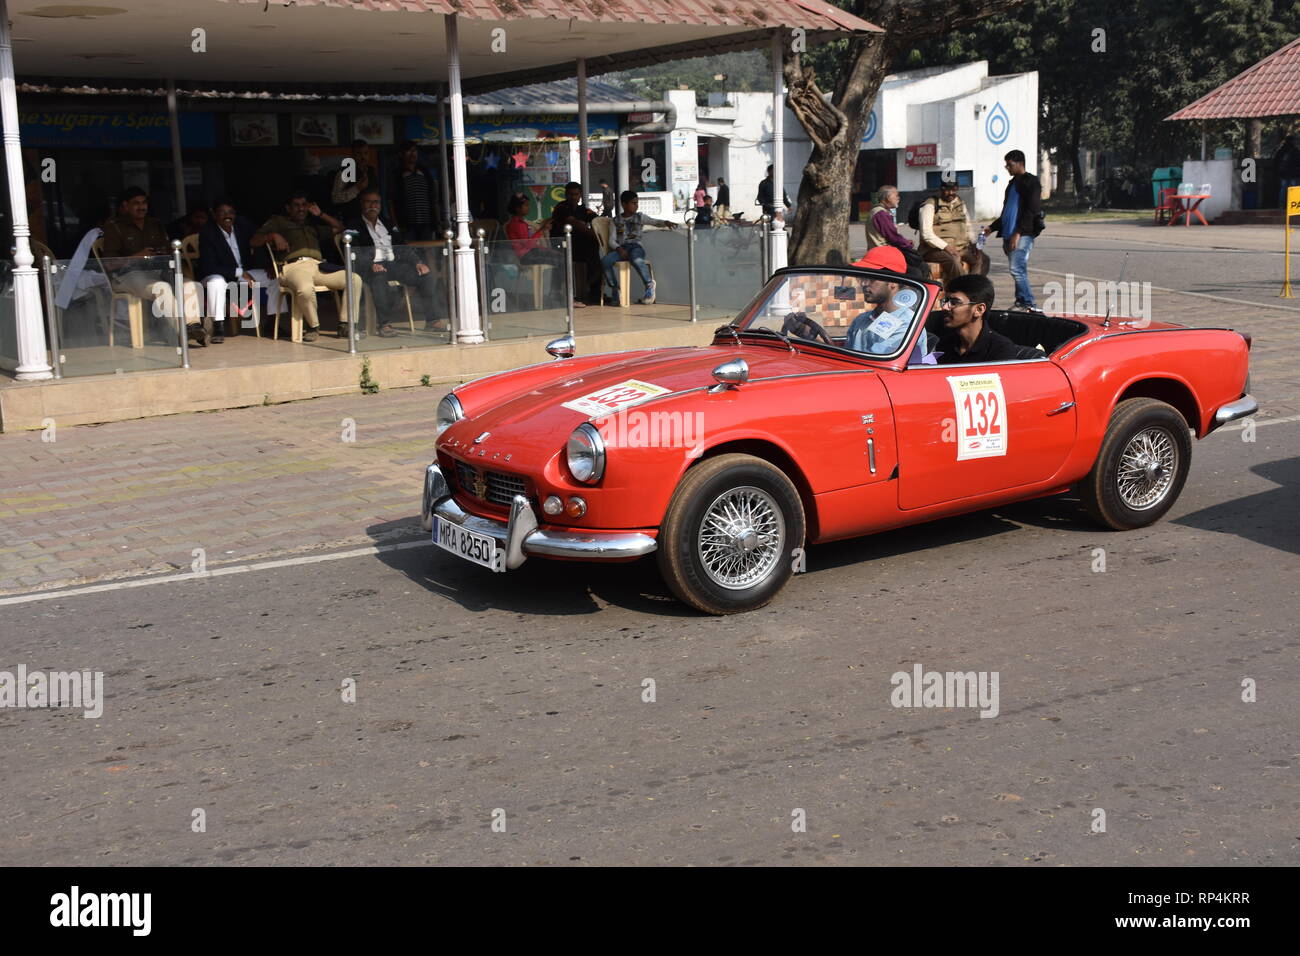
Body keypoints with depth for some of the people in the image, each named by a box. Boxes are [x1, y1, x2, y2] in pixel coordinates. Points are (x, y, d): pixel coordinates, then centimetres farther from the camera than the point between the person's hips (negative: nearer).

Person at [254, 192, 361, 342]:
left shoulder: (312, 224, 37)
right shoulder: (278, 221, 24)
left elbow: (339, 228, 39)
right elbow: (253, 242, 14)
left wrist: (320, 214, 28)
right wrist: (273, 236, -5)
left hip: (318, 266, 5)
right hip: (294, 266, -5)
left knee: (355, 279, -20)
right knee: (306, 289, -42)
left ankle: (344, 325, -15)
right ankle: (313, 326, -17)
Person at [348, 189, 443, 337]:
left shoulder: (389, 225, 26)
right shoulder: (355, 227, 10)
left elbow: (403, 246, 20)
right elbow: (355, 254, -5)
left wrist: (417, 262, 0)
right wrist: (371, 265, -25)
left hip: (396, 264, 5)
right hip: (374, 267, -5)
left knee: (427, 275, -18)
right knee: (379, 278, -41)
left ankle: (431, 320, -15)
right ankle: (385, 324, -35)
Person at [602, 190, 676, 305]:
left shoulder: (640, 217, 15)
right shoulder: (616, 221, 15)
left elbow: (655, 222, 2)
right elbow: (612, 239, 7)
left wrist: (666, 222, -20)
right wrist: (619, 249, -14)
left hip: (636, 246, -2)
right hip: (621, 248, 2)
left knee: (636, 260, -39)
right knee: (605, 261, -28)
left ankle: (649, 284, -16)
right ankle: (614, 287, -9)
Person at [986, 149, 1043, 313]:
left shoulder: (1031, 182, -4)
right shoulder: (1012, 183, 23)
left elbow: (1031, 211, -13)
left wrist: (1018, 232, -20)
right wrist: (992, 227, 20)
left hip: (1023, 235, -9)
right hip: (1009, 235, 9)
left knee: (1016, 269, -18)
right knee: (1019, 270, 10)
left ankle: (1030, 305, -17)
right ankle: (1021, 302, 14)